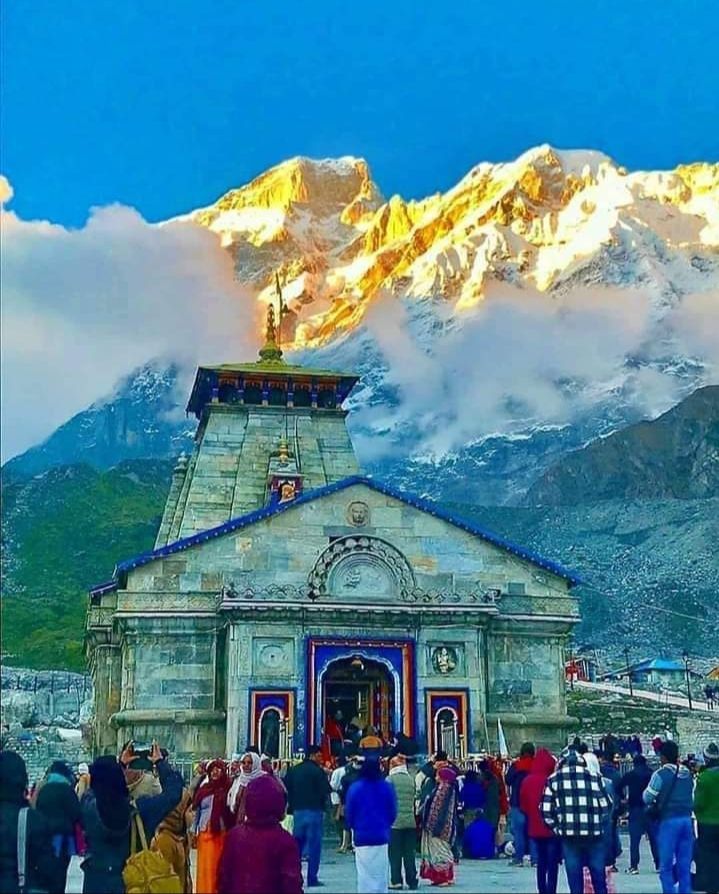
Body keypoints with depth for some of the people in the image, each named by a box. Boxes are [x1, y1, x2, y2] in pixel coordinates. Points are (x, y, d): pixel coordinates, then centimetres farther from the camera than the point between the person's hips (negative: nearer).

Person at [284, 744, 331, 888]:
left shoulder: (293, 770, 7)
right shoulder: (318, 771, -10)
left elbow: (286, 790, 8)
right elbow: (326, 791, -13)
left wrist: (292, 806, 15)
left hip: (297, 811, 5)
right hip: (314, 811, -5)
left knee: (296, 844, 14)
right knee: (314, 845, 0)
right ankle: (312, 878, 0)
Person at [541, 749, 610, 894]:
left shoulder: (554, 779, 5)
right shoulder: (594, 777, 7)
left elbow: (546, 810, 1)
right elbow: (605, 805, 6)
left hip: (569, 834, -1)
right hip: (594, 834, 1)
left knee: (575, 881, 5)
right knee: (599, 877, 12)